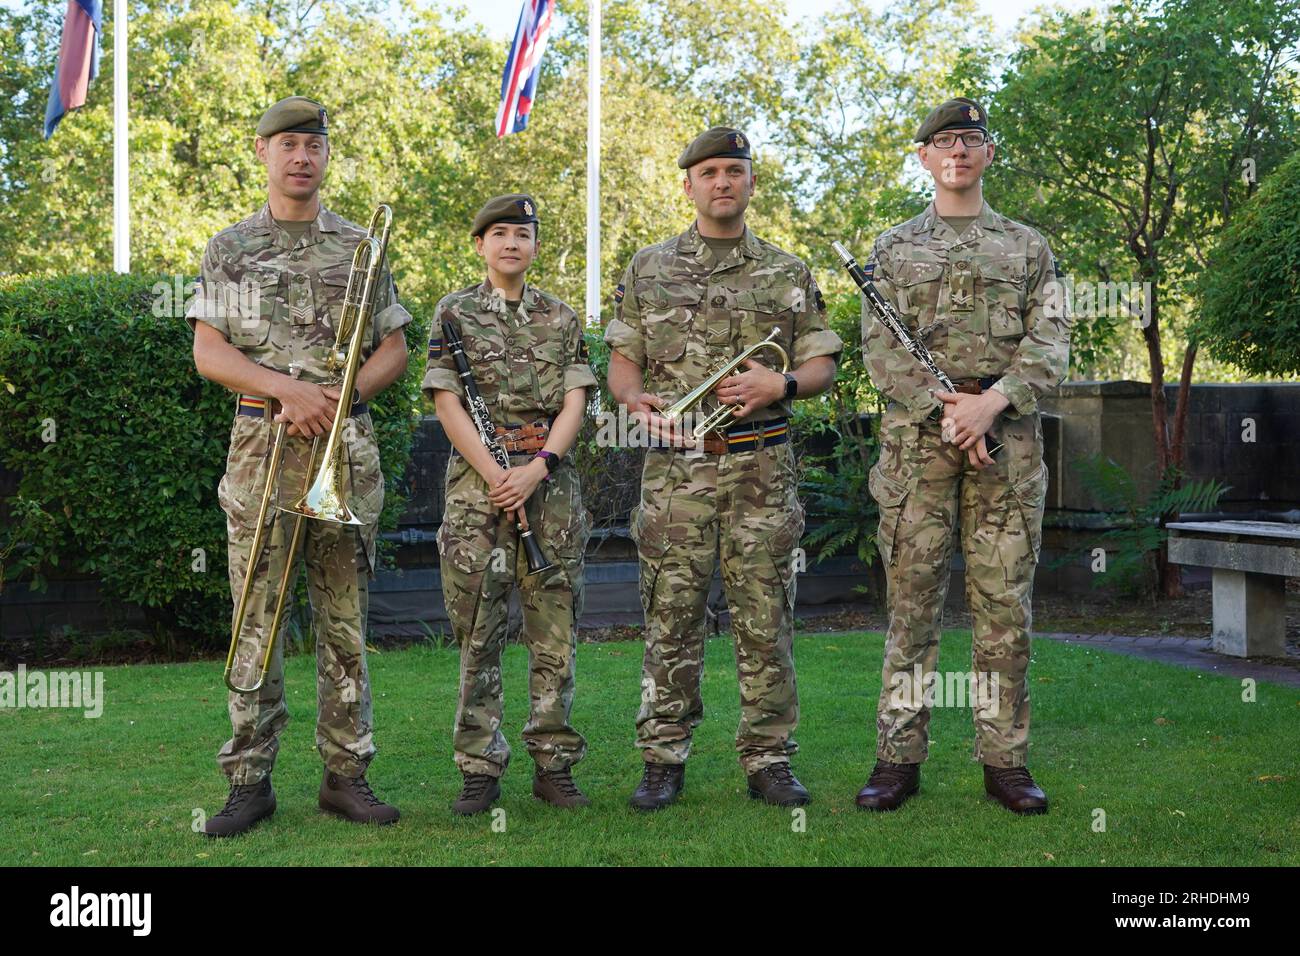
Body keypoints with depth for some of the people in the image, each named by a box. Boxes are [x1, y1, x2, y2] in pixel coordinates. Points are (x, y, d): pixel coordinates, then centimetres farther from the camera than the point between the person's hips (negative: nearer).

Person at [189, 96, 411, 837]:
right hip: (261, 444, -1)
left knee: (345, 620, 4)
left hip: (349, 447, 1)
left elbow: (394, 351, 9)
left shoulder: (359, 246, 12)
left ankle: (347, 773, 11)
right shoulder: (230, 248, 9)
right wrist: (288, 388, -14)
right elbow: (208, 352, 1)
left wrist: (339, 398, -9)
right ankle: (251, 781, 6)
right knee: (257, 619, -1)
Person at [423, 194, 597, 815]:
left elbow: (574, 403, 3)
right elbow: (447, 402, -2)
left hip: (551, 483, 2)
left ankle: (554, 764, 11)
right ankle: (480, 770, 7)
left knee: (555, 632, 3)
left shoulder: (561, 317, 12)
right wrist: (495, 475, -13)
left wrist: (536, 470, -12)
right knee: (478, 634, 0)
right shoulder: (454, 312, 6)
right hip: (478, 481, -2)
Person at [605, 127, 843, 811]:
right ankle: (664, 760, 11)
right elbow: (621, 362, 11)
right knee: (671, 618, 2)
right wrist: (638, 401, -10)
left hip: (763, 468, 0)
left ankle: (768, 760, 12)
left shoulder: (788, 273, 11)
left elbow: (822, 366, 10)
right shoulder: (648, 269, 12)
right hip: (675, 466, 0)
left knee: (765, 619, 2)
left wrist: (780, 384, -11)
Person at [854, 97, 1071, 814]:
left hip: (1007, 440, 1)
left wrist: (991, 402, -15)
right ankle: (899, 758, 7)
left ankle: (1005, 760, 9)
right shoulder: (892, 249, 13)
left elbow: (1049, 346, 3)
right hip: (916, 439, 0)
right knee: (911, 600, 0)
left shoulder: (1028, 248, 14)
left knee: (1005, 604, 2)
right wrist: (945, 410, -13)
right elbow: (880, 349, 1)